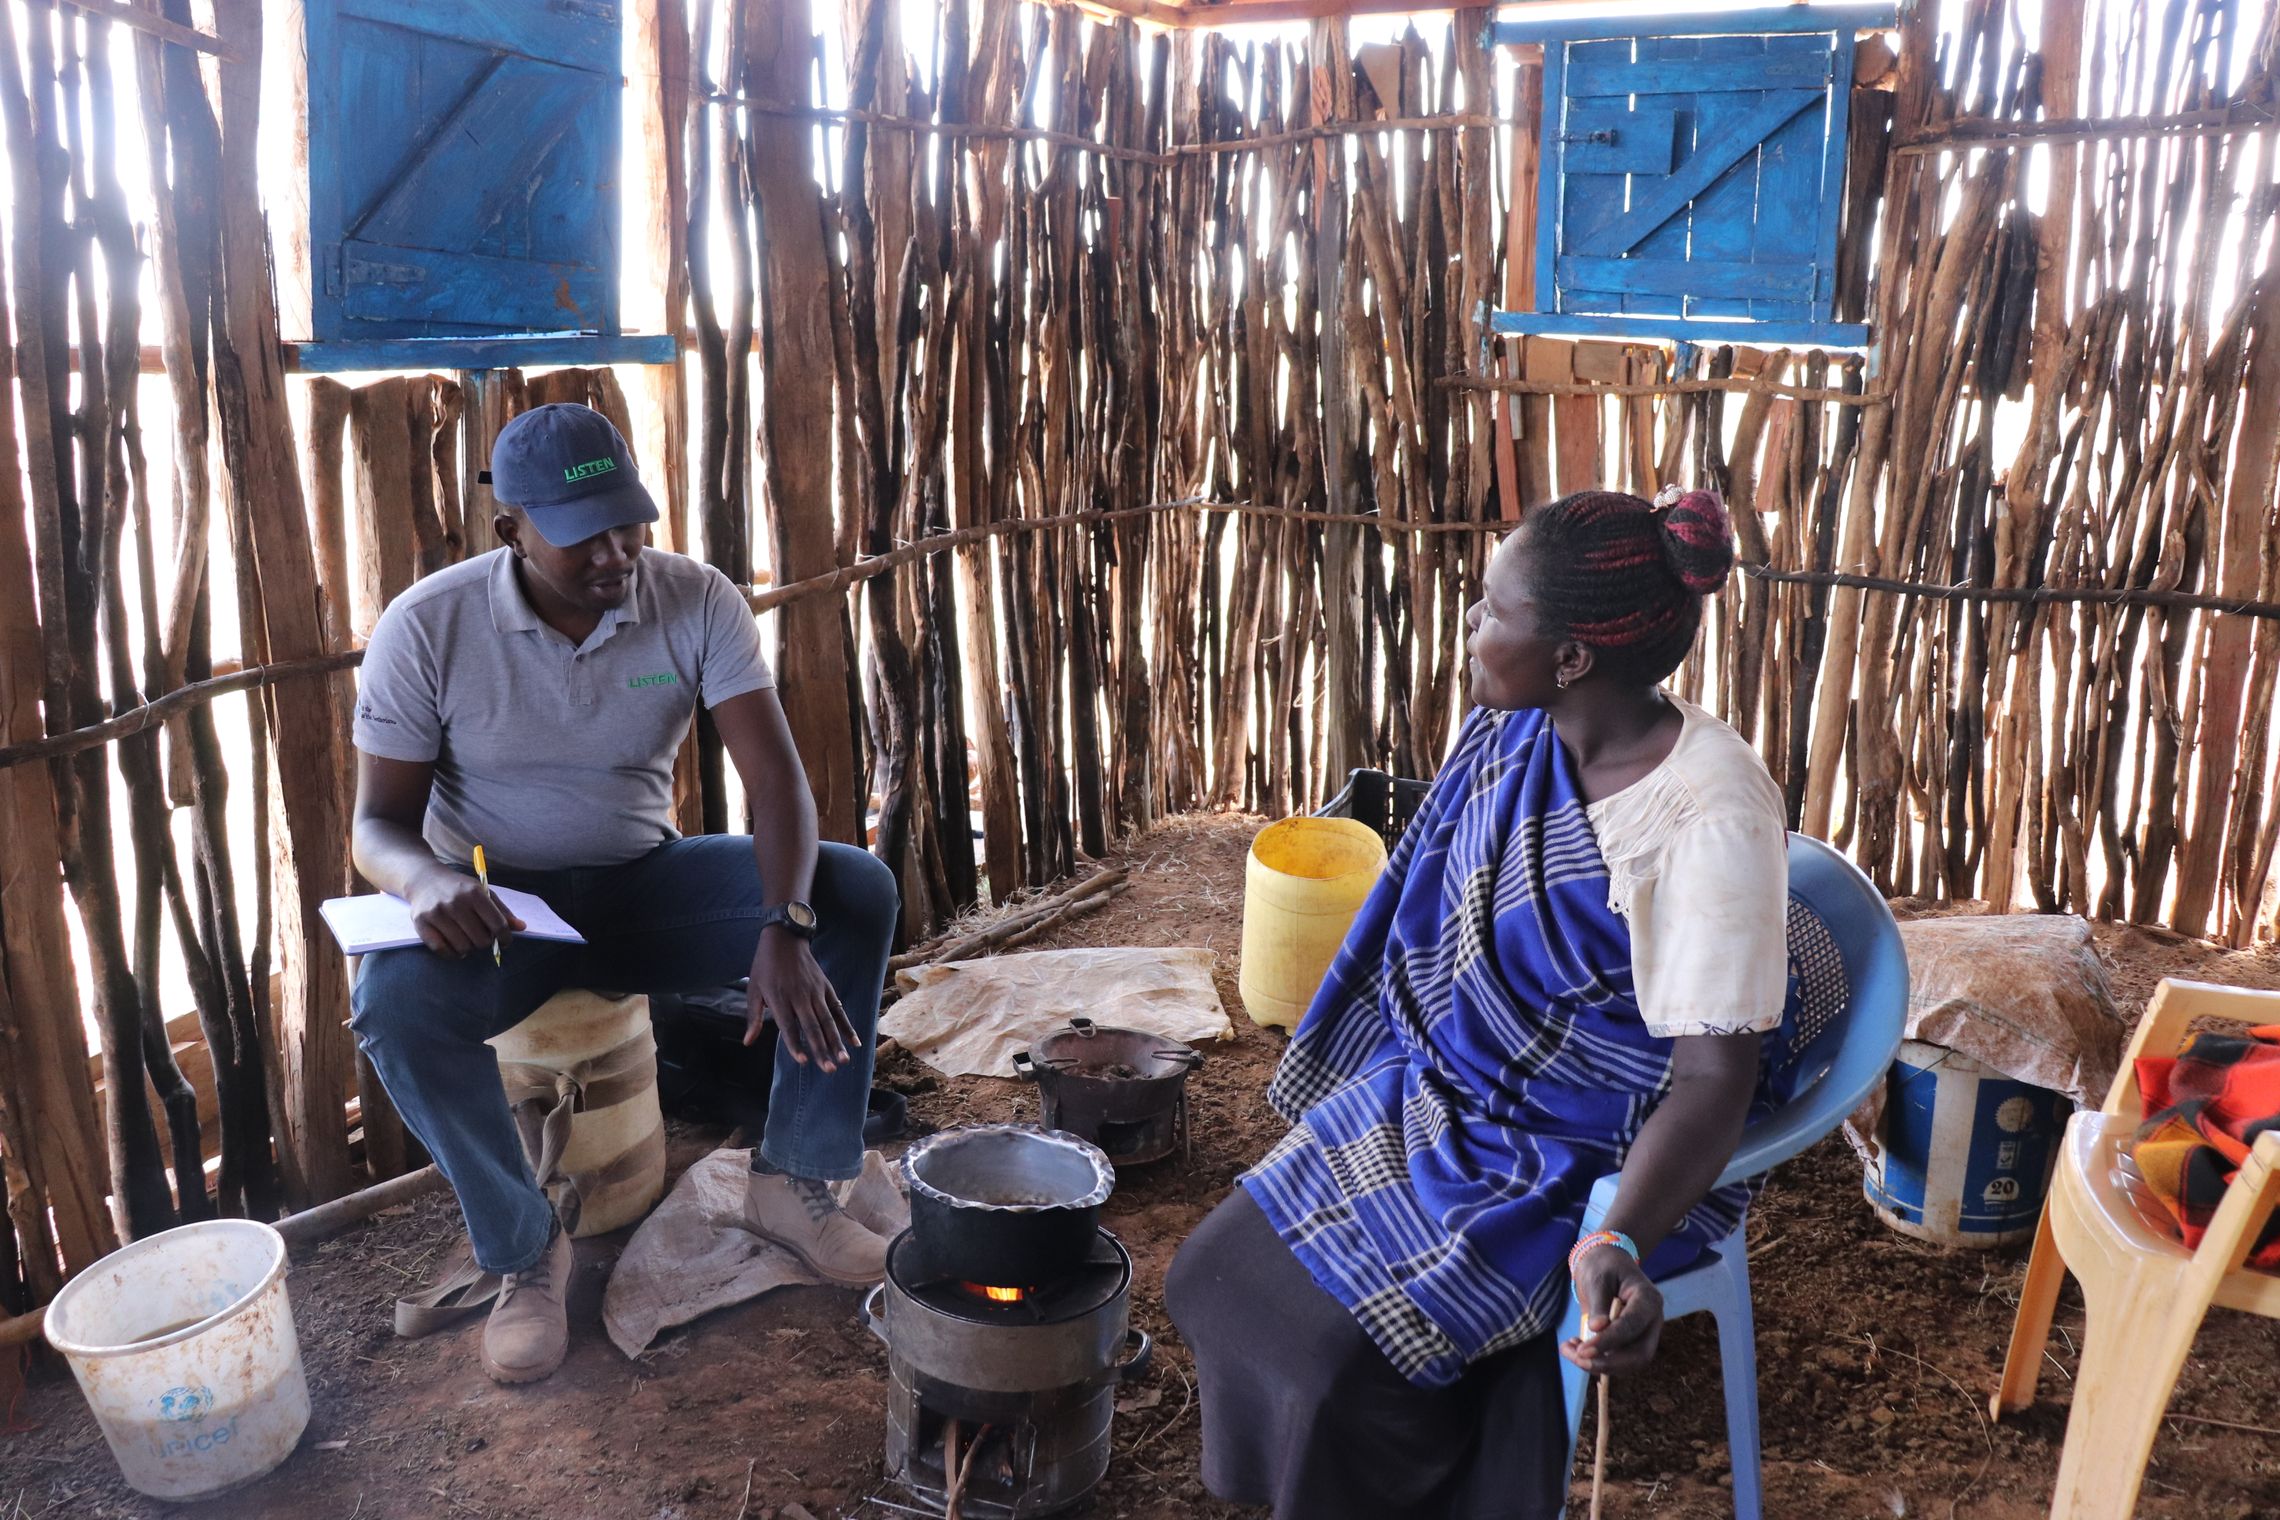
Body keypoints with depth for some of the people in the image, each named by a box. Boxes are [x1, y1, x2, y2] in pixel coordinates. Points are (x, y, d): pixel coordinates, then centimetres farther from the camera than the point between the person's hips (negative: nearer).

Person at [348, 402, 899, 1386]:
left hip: (645, 882, 2)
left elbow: (776, 778, -19)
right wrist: (427, 880, -37)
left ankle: (792, 1183, -9)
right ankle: (524, 1248, -10)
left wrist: (784, 928, -38)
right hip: (494, 903, -1)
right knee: (395, 1002, -35)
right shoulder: (426, 628, -14)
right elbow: (379, 821, -10)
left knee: (857, 889, -21)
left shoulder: (697, 602, -12)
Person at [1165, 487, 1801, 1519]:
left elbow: (1712, 1080, -25)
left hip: (1580, 1164, -7)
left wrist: (1620, 1243, -40)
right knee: (1230, 1267, -4)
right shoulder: (1508, 738, -4)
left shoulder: (1714, 822, -26)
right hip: (1440, 1101, 7)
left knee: (1348, 1352, -19)